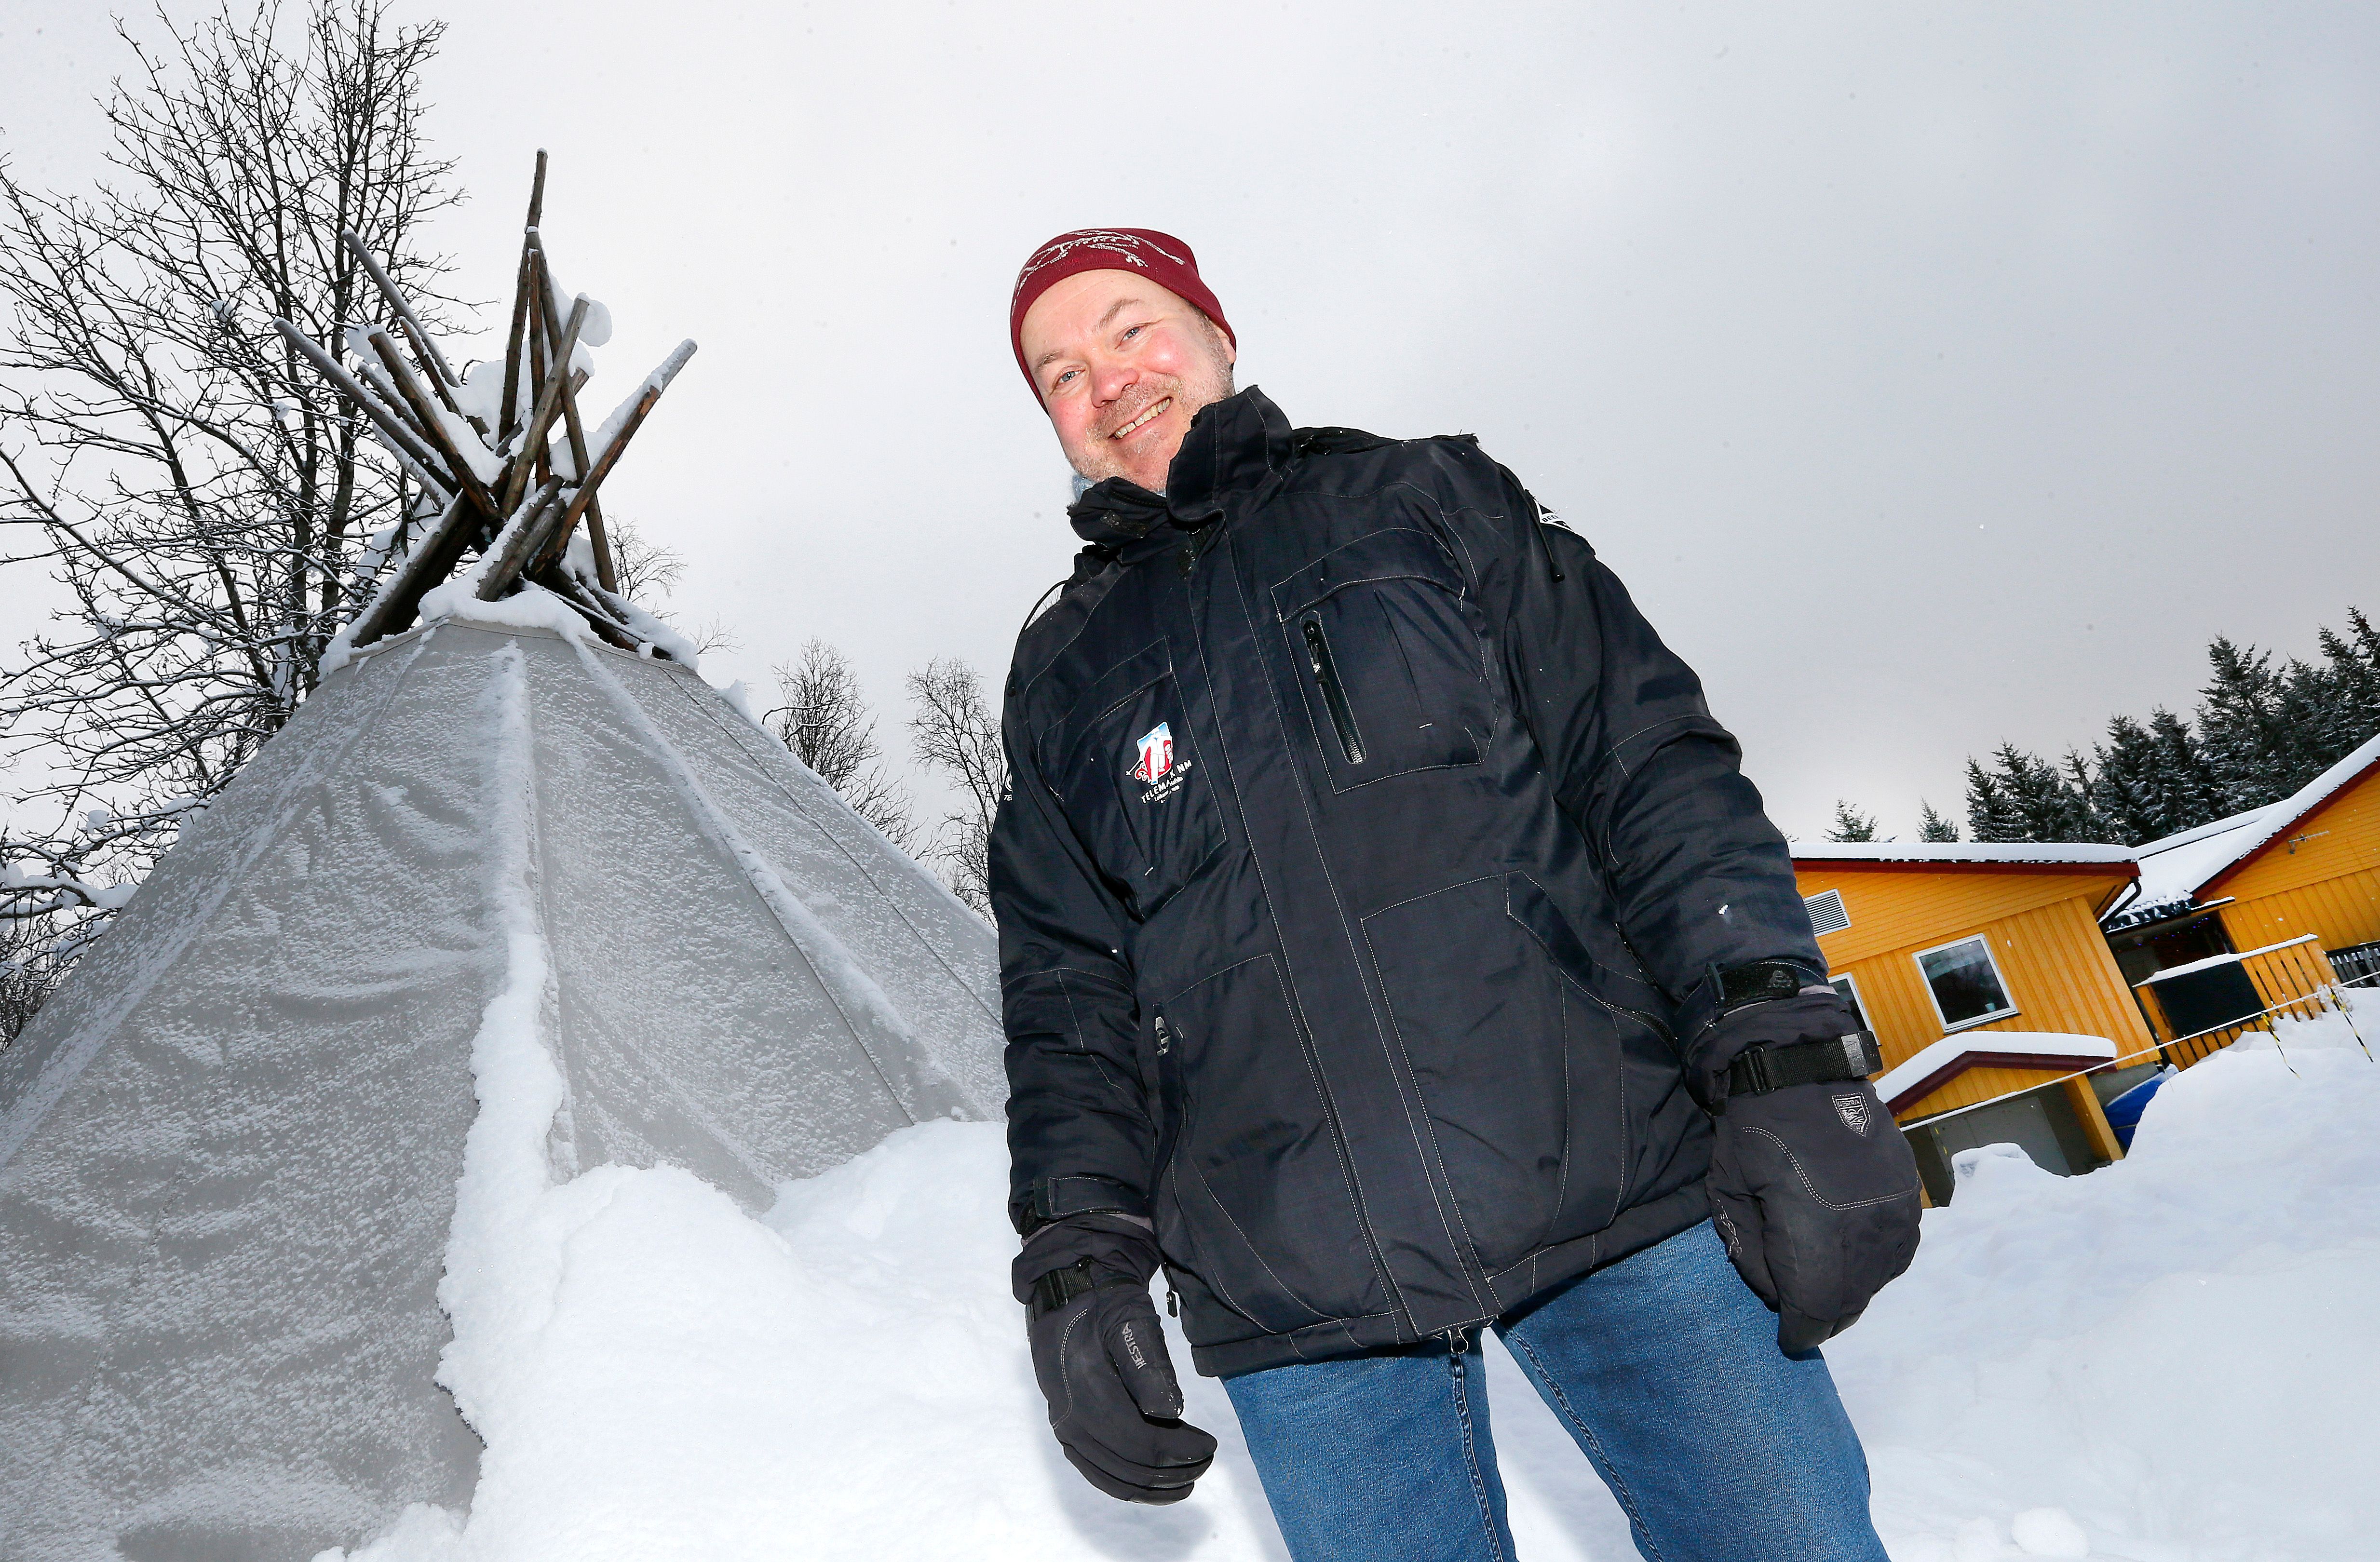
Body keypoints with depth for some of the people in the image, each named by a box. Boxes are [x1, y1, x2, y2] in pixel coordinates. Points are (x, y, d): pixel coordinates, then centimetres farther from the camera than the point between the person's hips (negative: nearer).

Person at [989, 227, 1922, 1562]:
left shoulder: (1423, 497, 11)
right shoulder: (1062, 675, 16)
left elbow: (1649, 759, 1)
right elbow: (1066, 990, 12)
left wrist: (1786, 1060, -10)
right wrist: (1081, 1254, 0)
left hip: (1613, 1178, -1)